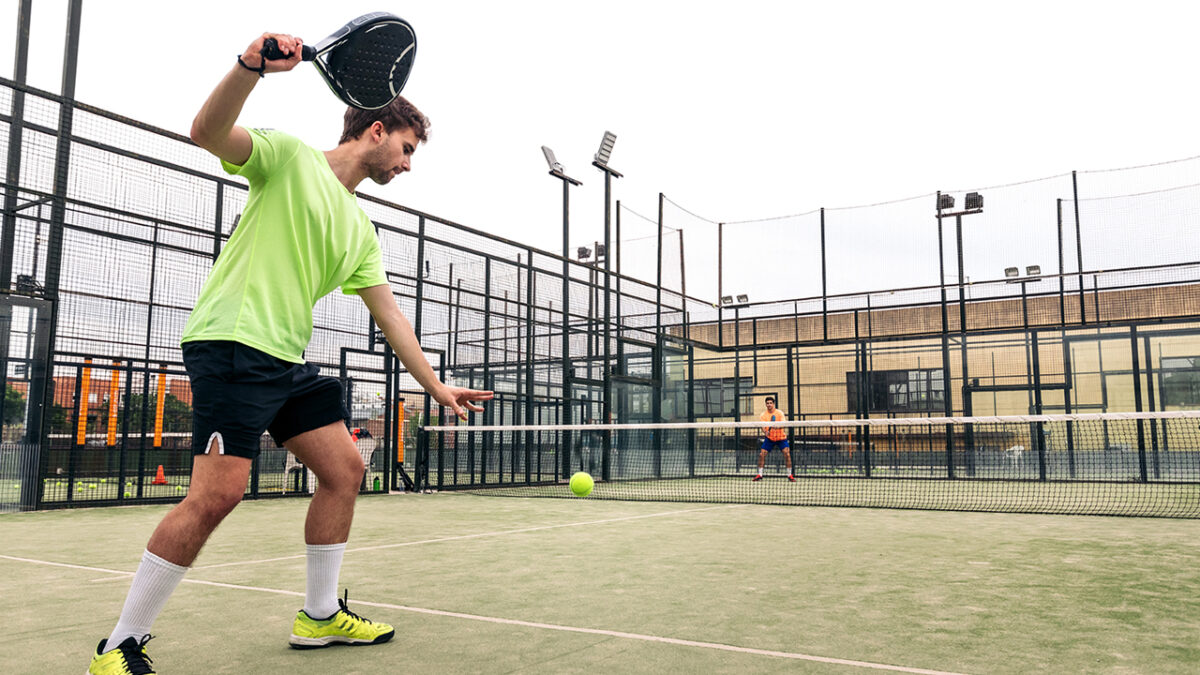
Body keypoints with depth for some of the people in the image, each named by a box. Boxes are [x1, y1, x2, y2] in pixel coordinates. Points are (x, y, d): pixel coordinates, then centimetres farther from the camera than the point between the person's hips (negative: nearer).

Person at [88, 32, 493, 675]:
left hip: (288, 359, 9)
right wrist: (251, 66, -32)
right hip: (232, 340, -8)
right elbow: (208, 131, -15)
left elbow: (389, 314, 17)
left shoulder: (361, 230, 19)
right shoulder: (289, 157, 1)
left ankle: (320, 615, 20)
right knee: (217, 494, -16)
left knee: (344, 469, 5)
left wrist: (437, 386, 12)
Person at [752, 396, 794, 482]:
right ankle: (759, 475, 4)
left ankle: (790, 475, -4)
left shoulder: (780, 413, -7)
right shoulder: (763, 415, -3)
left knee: (787, 454, -17)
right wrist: (765, 432, -36)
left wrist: (777, 426, -42)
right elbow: (762, 426, -13)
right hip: (769, 438, 2)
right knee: (762, 454, -9)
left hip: (781, 437, -2)